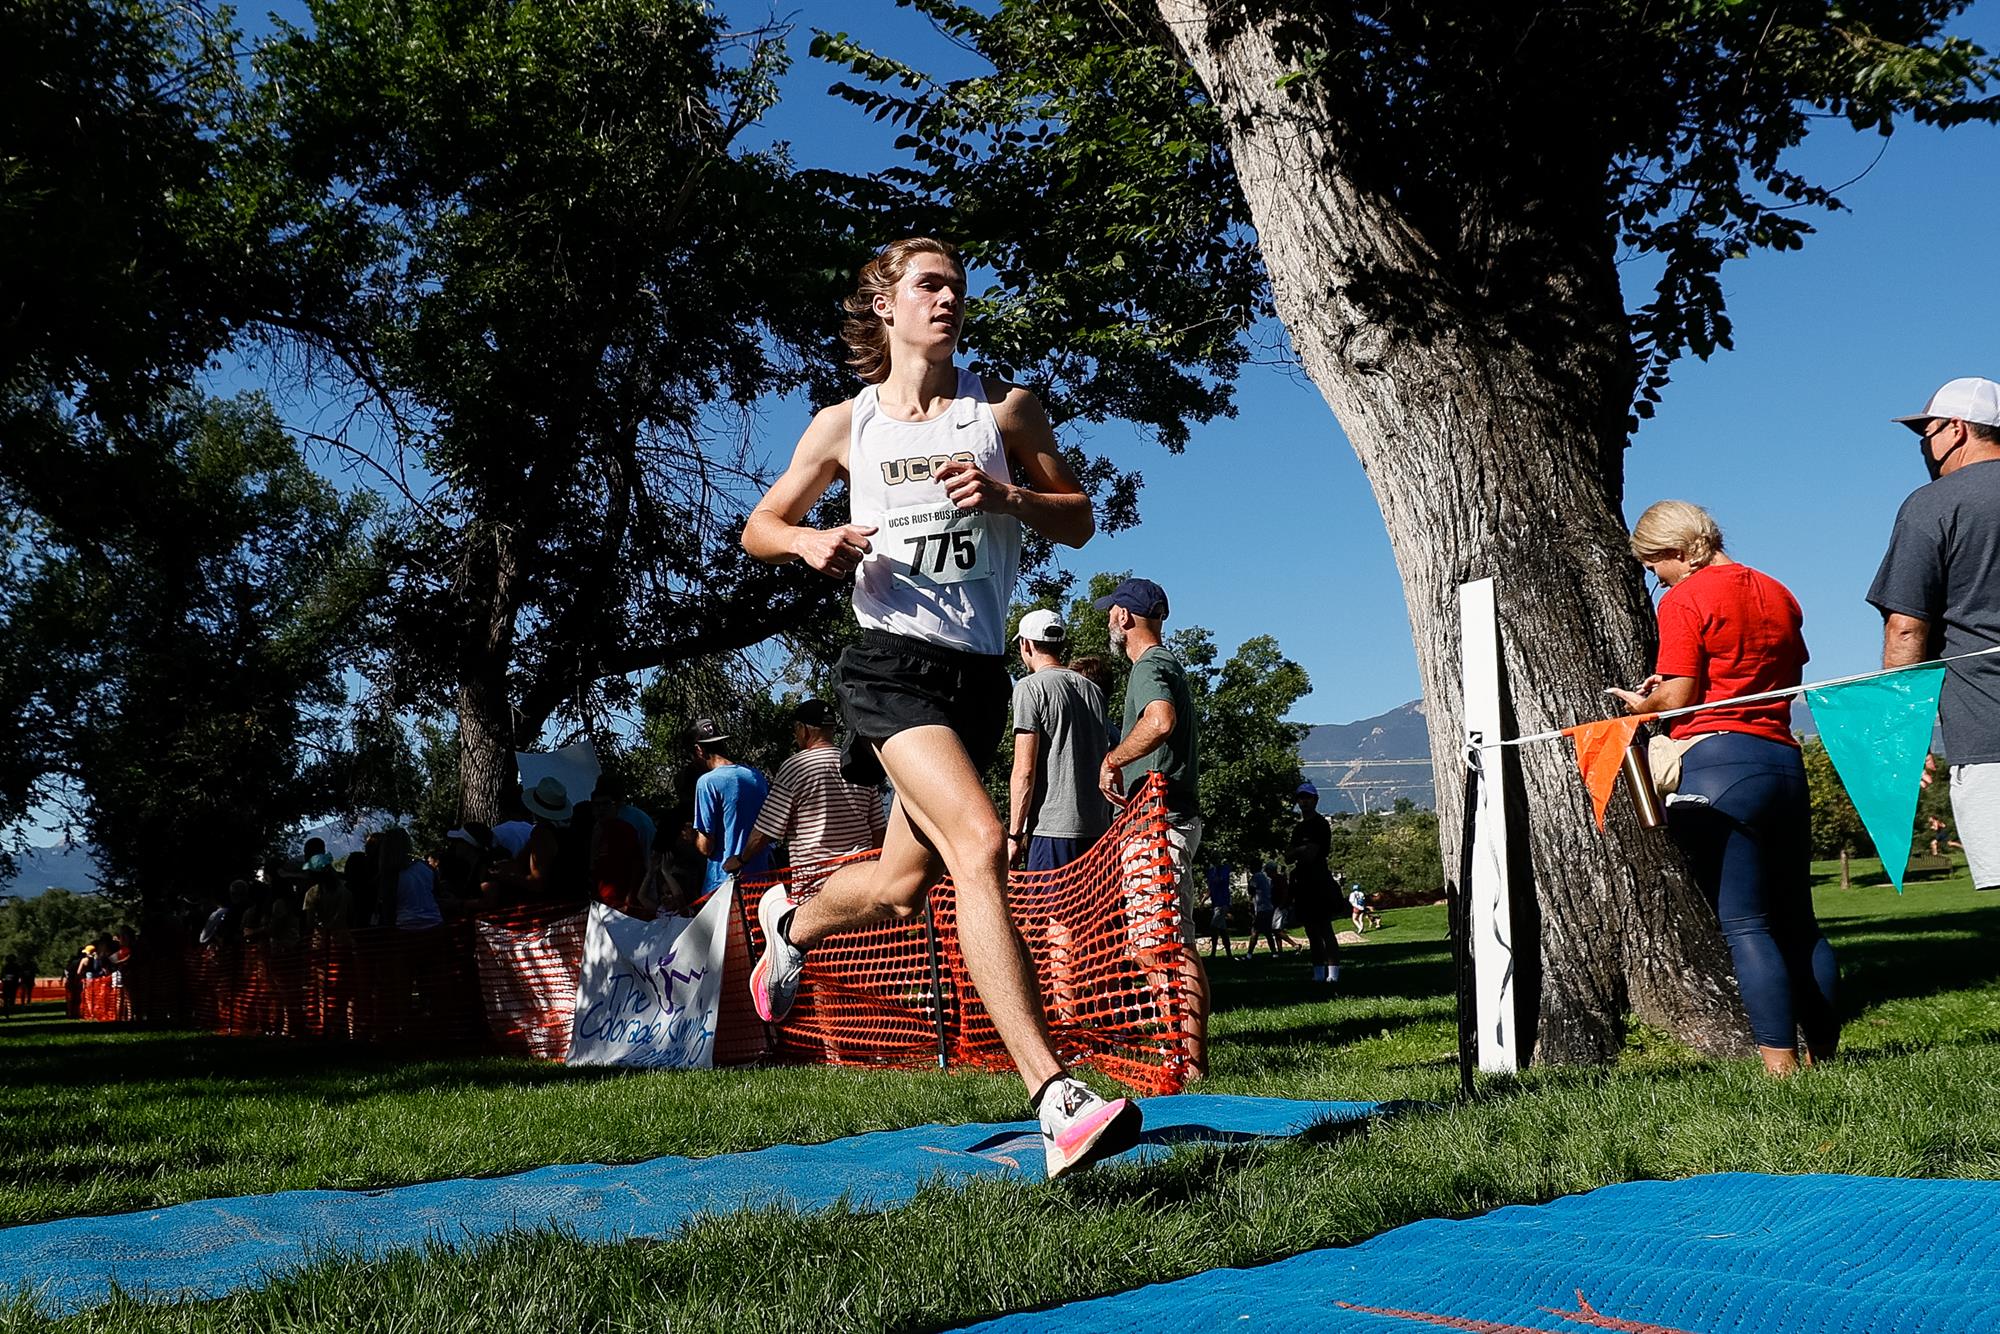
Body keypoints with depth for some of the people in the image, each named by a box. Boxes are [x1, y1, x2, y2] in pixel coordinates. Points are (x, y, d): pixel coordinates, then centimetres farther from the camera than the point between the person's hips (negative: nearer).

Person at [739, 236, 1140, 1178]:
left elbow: (1079, 521, 10)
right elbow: (760, 526, 16)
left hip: (978, 672, 4)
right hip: (892, 663, -4)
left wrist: (1008, 496, -10)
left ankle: (789, 923, 49)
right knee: (979, 843, -26)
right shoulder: (845, 425, 7)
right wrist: (808, 541, -7)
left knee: (902, 888, 13)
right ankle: (1056, 1100, -29)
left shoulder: (1005, 410, 10)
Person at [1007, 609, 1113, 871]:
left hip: (1052, 829, -7)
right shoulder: (1093, 690, 18)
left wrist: (1014, 835, -7)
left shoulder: (1030, 687, -3)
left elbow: (1024, 771, -9)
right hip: (1097, 828, 7)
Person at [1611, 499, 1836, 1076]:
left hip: (1718, 762, -7)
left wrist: (1641, 703, 12)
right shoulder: (1777, 594, 16)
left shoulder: (1684, 601, -6)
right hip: (1785, 762, 7)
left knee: (1744, 924, -7)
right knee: (1797, 922, 14)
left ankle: (1780, 1063, -10)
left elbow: (1677, 700, -10)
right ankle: (1824, 1051, 17)